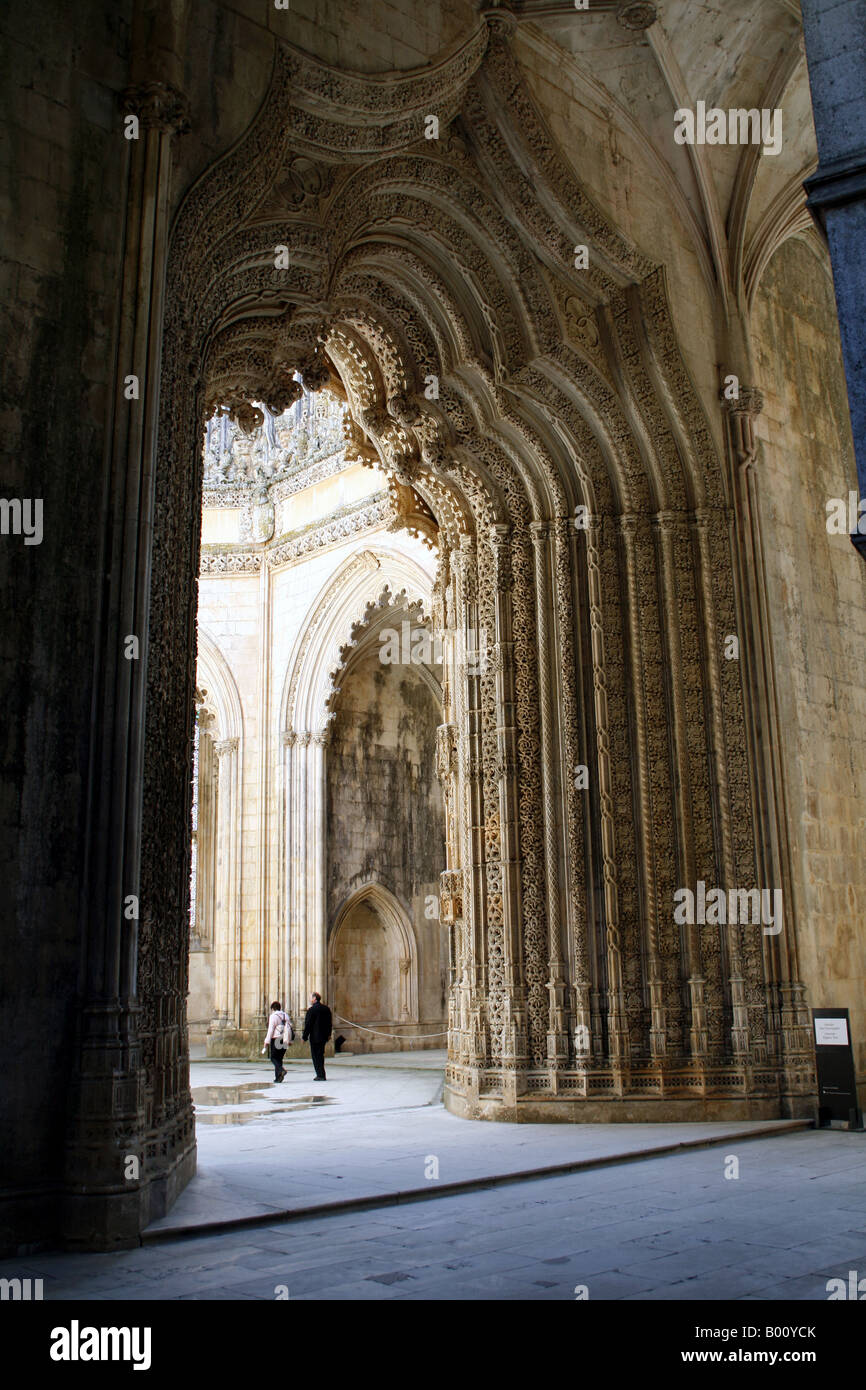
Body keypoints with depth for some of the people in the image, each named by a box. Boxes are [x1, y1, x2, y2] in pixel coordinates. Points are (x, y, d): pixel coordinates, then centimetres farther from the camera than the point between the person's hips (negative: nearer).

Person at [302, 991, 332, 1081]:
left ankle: (321, 1075, -3)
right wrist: (329, 1034, 24)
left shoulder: (311, 1010, -14)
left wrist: (305, 1037, -6)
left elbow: (308, 1025, -12)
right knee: (321, 1055, 17)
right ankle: (321, 1074, 21)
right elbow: (329, 1023, 15)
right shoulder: (326, 1008, 8)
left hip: (315, 1036, -7)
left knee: (316, 1056, 0)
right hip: (324, 1036, 7)